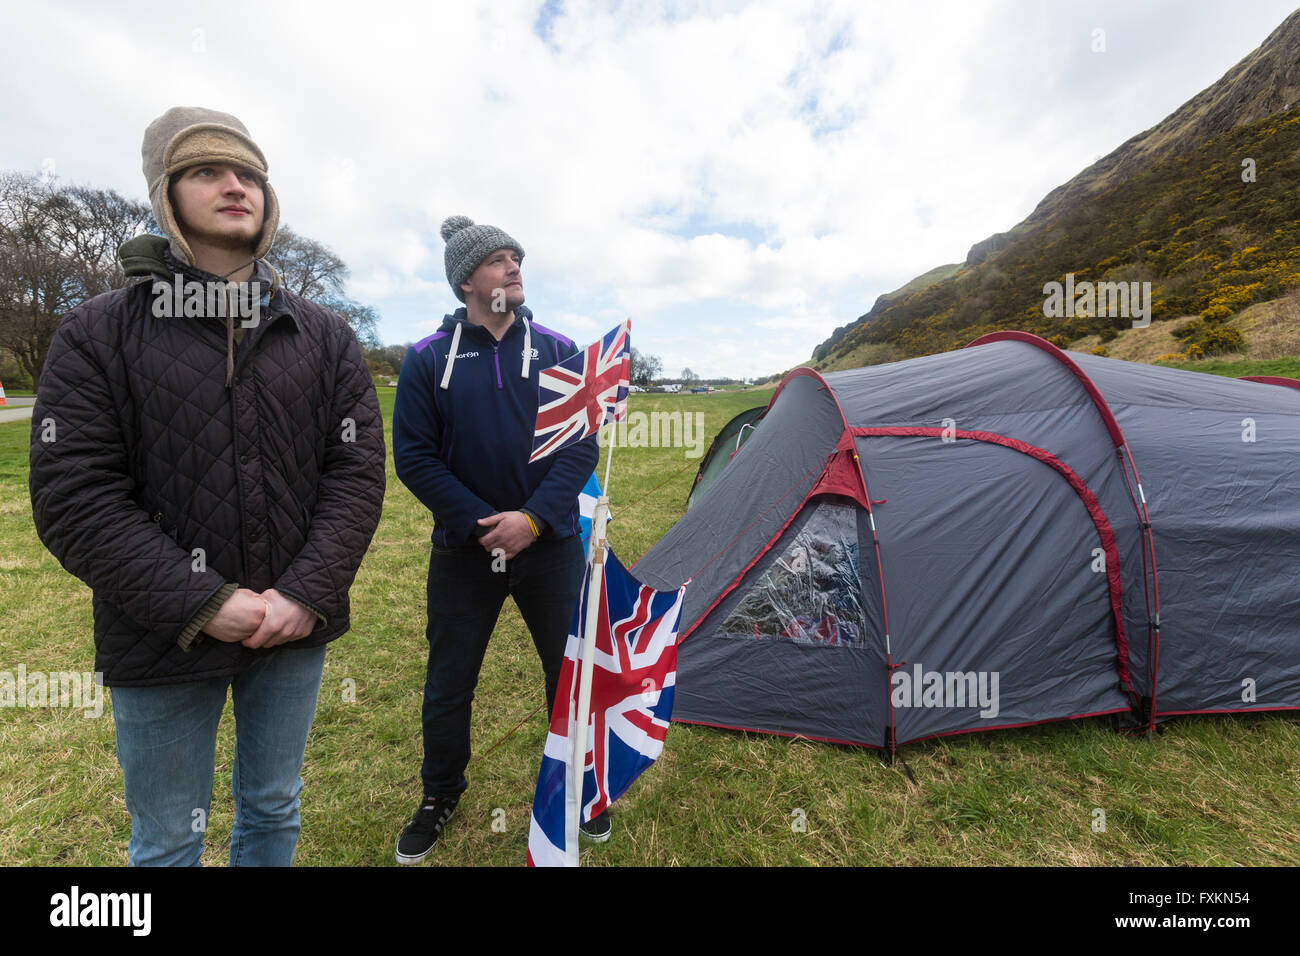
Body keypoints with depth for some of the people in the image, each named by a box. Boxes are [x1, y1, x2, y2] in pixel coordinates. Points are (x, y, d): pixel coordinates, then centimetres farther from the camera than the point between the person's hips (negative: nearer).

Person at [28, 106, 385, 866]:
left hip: (295, 630, 1)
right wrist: (200, 605, -17)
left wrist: (305, 594, -15)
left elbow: (358, 471, -5)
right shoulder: (98, 334, -1)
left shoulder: (324, 337, 3)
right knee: (167, 844, 19)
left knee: (275, 813, 22)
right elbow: (73, 497, -8)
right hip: (162, 641, -1)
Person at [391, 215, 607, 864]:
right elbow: (414, 457, -5)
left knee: (571, 671, 12)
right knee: (448, 682, 14)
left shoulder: (557, 351, -1)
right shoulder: (427, 359, -2)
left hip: (551, 546, 1)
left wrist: (533, 519, -16)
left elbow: (583, 445, -6)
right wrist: (482, 525, -13)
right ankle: (440, 796, 42)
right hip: (463, 551, 0)